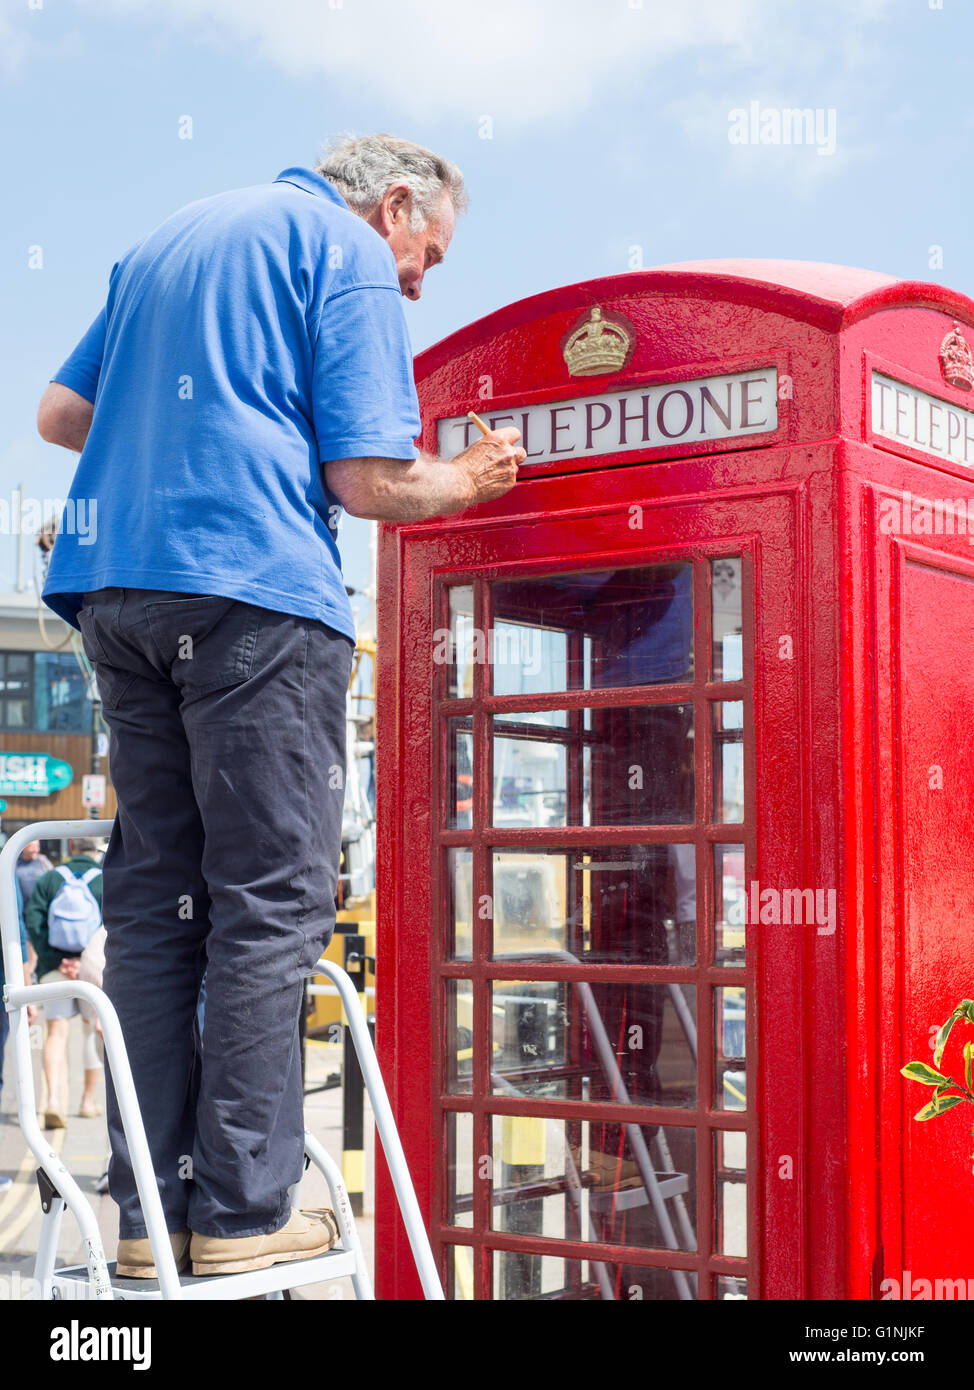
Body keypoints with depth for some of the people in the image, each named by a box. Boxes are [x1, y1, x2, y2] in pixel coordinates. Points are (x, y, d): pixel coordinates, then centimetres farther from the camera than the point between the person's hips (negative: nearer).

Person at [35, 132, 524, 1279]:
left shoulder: (168, 241, 25)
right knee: (271, 897, -3)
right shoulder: (349, 253, 2)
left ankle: (149, 1204, 11)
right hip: (257, 592, -7)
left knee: (154, 893, 8)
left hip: (116, 585, 8)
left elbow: (59, 416, 24)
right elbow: (367, 481, -7)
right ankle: (241, 1209, -1)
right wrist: (467, 481, 11)